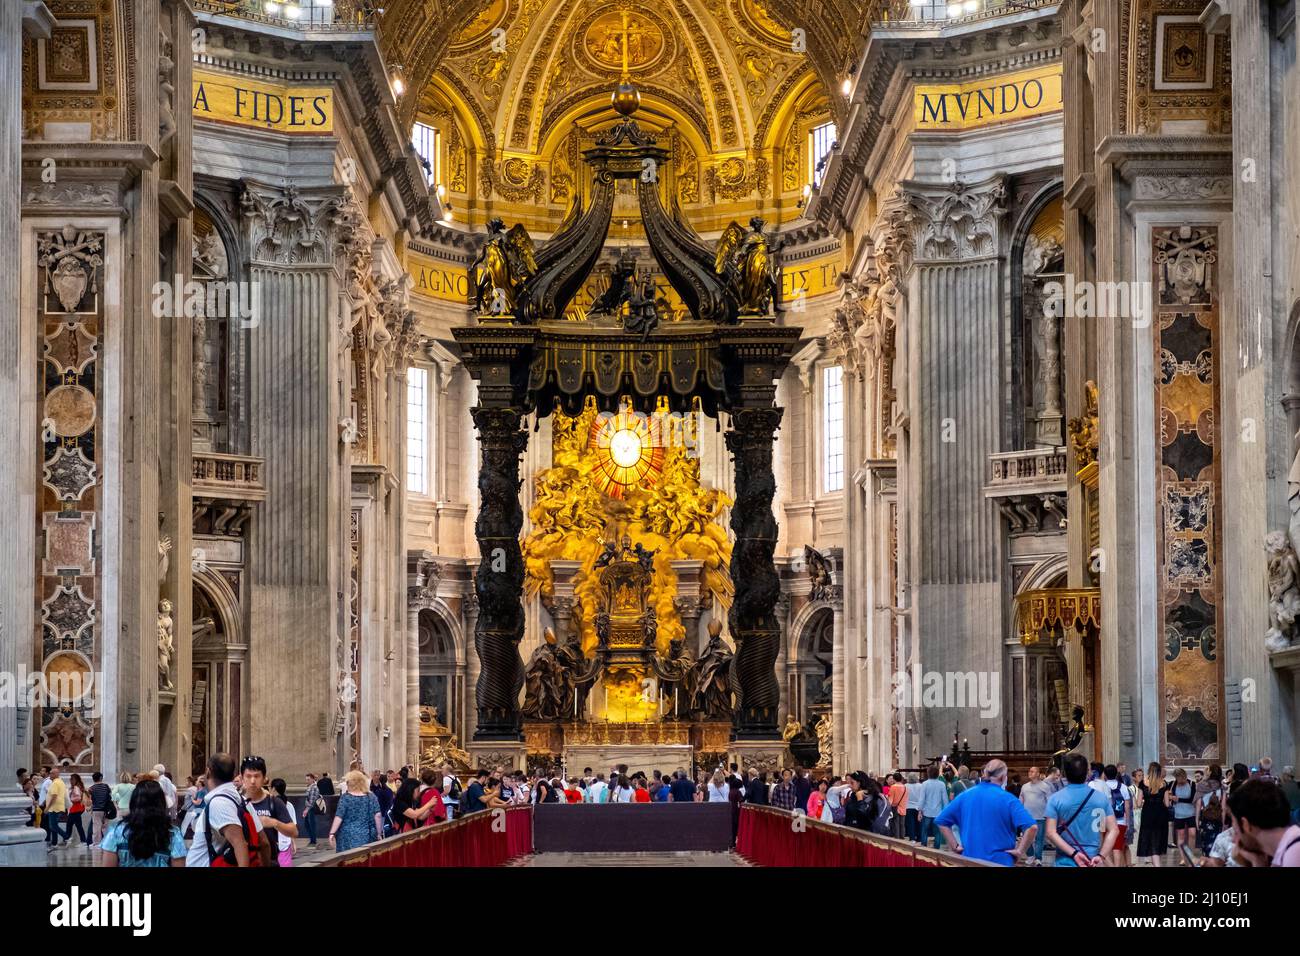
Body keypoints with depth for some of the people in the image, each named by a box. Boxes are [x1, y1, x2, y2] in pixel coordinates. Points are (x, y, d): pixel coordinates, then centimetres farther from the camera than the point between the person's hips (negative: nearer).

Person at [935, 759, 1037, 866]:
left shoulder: (965, 795, 3)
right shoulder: (1008, 800, -8)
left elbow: (941, 821, 5)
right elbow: (1032, 827, -19)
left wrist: (955, 847, 5)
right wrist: (1019, 851, -10)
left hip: (970, 859, 3)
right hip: (999, 861, -3)